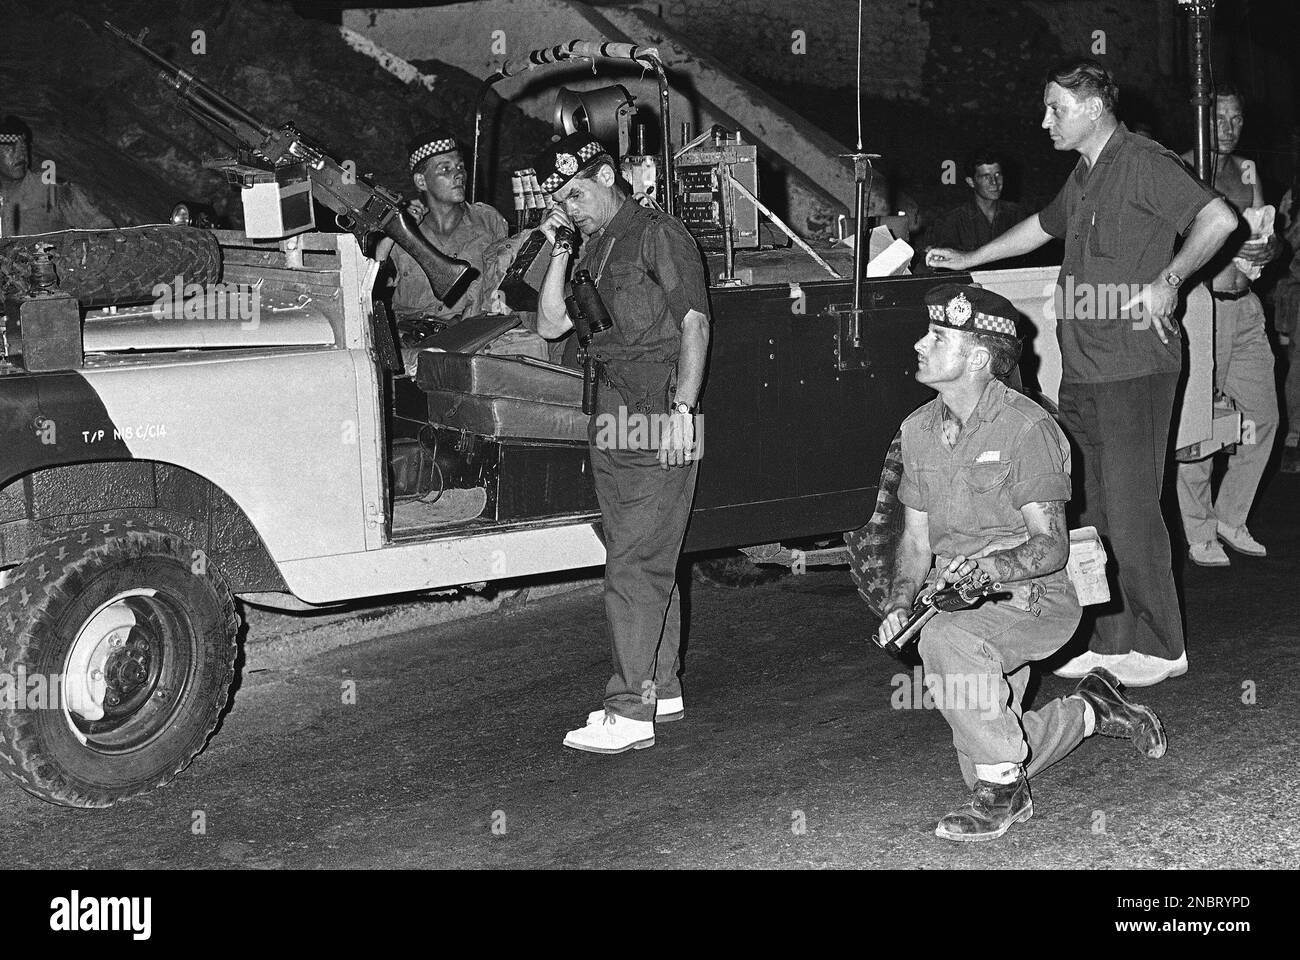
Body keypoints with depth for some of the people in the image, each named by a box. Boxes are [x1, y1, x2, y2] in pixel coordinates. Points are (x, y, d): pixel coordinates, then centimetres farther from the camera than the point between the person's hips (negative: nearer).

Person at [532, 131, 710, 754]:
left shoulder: (659, 235, -4)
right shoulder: (593, 248, 19)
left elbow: (695, 323, -11)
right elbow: (551, 326, 15)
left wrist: (682, 408, -18)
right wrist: (559, 253, 4)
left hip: (658, 420, -8)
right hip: (611, 416, 8)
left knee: (634, 566, -11)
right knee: (644, 562, 13)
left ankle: (630, 711, -10)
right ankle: (660, 688, 22)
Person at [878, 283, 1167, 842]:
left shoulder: (1025, 428, -16)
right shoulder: (918, 430, 4)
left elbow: (1052, 545, -18)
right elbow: (915, 538, 10)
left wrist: (987, 566, -36)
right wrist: (901, 602, -8)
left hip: (1035, 599, -7)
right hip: (964, 607, 7)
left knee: (947, 638, -38)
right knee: (979, 764, 8)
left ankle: (1003, 790, -20)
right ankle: (1092, 710, 34)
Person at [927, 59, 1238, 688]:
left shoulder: (1144, 164, -9)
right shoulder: (1083, 179, 19)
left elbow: (1219, 218, -18)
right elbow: (1040, 228, 37)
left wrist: (1167, 282, -16)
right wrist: (967, 261, 42)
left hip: (1133, 370, -9)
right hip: (1081, 373, 9)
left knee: (1131, 511, -7)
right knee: (1092, 513, 9)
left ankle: (1160, 647, 2)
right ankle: (1111, 643, 15)